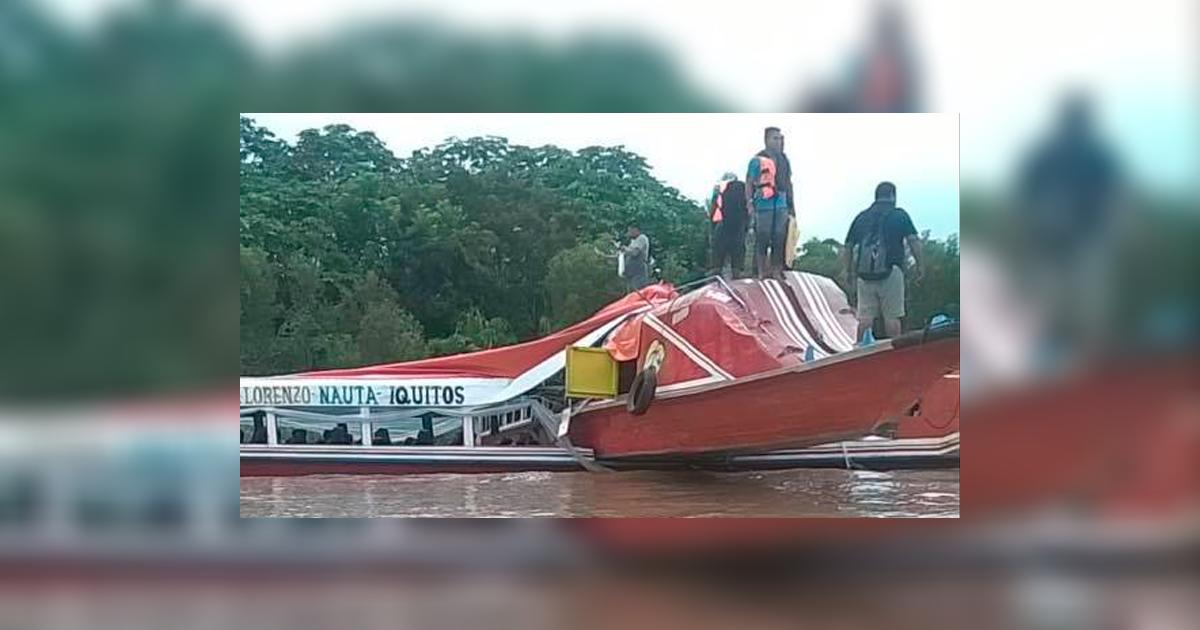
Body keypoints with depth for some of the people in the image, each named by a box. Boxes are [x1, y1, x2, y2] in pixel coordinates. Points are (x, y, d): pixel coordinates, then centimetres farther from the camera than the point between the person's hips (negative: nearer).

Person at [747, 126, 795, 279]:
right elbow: (749, 183, -3)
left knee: (779, 240, 6)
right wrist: (749, 202, -13)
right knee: (762, 240, -3)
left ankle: (776, 271, 13)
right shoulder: (757, 160, -2)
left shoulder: (784, 160, 15)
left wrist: (791, 206, 20)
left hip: (781, 206, 6)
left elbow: (788, 183, 21)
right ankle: (761, 272, 0)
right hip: (763, 205, -6)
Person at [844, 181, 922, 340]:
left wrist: (849, 271, 22)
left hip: (864, 275, 3)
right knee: (892, 316, 0)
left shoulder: (861, 217, 15)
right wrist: (918, 265, 4)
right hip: (891, 272, -3)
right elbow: (913, 240, -5)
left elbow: (848, 246, 15)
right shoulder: (899, 215, 4)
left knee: (865, 318, 2)